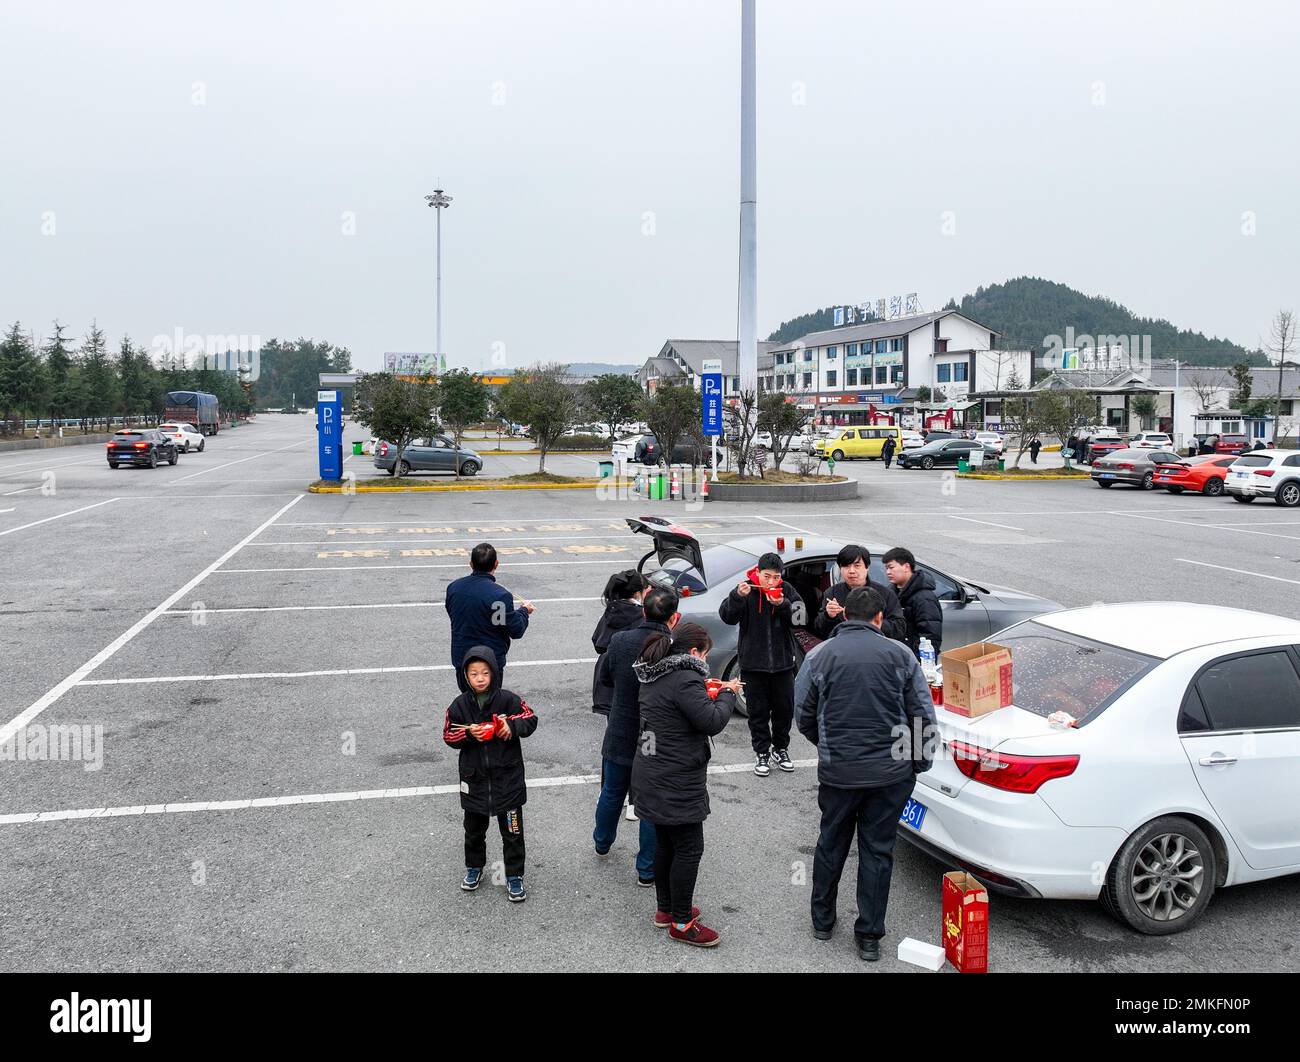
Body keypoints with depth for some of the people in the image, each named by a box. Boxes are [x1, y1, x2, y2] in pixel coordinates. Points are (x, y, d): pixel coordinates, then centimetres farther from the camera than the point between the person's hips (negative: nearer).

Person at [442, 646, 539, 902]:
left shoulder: (508, 700, -11)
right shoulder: (460, 705, -6)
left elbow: (530, 719, -5)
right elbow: (449, 735, -2)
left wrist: (513, 726, -23)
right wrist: (468, 733, -20)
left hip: (507, 777, -2)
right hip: (474, 778, 2)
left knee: (512, 830, 7)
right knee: (474, 828, 20)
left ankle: (514, 876, 22)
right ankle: (474, 867, 41)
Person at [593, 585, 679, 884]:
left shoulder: (620, 641, -13)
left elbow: (602, 676, 3)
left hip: (619, 736, 4)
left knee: (612, 793, 26)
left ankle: (602, 842, 50)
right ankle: (647, 870, 24)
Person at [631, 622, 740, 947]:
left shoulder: (656, 676, 9)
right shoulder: (684, 679, -21)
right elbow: (713, 722, -22)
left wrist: (709, 693, 10)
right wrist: (727, 694, -7)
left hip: (653, 777, 10)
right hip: (677, 783, -10)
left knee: (665, 842, 20)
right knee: (689, 849, 2)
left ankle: (665, 909, 32)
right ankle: (681, 923, 11)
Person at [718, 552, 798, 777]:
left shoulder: (786, 591, 0)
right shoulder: (747, 590, -6)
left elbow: (798, 618, -10)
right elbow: (727, 617, -14)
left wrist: (782, 605, -28)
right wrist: (738, 596, -31)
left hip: (783, 663, 2)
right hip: (753, 664, -2)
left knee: (784, 709, 13)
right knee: (758, 711, 6)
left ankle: (780, 748, 30)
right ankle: (762, 753, 18)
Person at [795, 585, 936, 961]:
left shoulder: (819, 656, -4)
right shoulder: (900, 655, -4)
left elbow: (804, 718, 3)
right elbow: (924, 716, 0)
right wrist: (918, 763, 13)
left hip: (838, 771, 0)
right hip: (892, 772, 0)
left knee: (831, 844, 18)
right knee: (877, 850, 11)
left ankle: (822, 920, 33)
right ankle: (869, 936, 18)